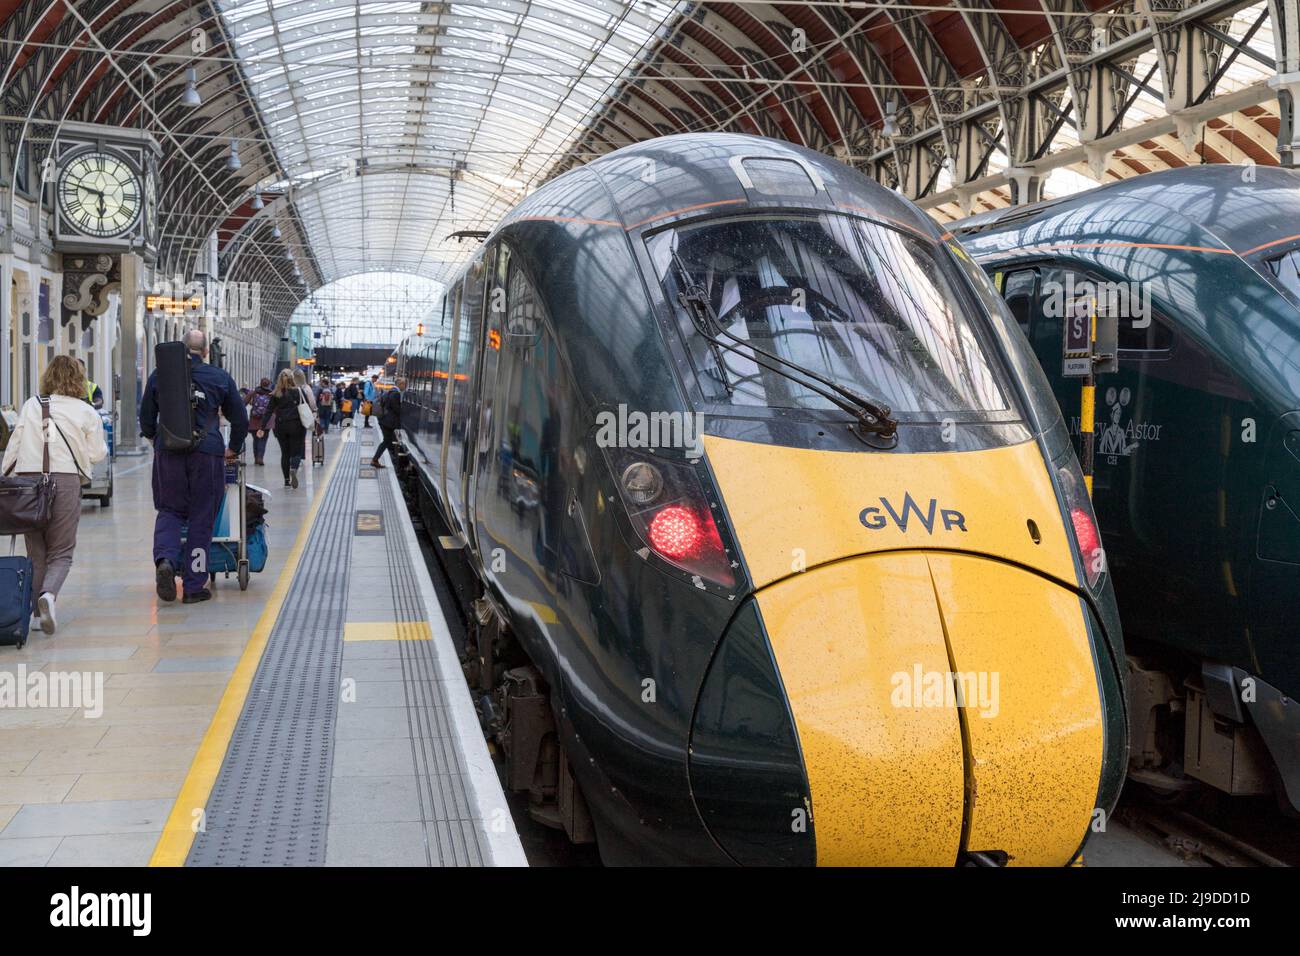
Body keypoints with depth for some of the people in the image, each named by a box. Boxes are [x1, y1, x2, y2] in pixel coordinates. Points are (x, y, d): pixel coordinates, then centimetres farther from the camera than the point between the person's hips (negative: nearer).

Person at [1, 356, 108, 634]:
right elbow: (96, 454, 2)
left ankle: (37, 611, 12)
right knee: (61, 551, 5)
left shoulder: (30, 405, 7)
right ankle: (49, 594, -22)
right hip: (65, 480, -2)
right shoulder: (87, 413, 0)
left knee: (36, 551, 14)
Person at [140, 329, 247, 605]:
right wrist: (234, 449, 25)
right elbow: (240, 419, 10)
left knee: (169, 510, 14)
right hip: (207, 453, -1)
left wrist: (155, 440, 33)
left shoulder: (159, 375, 8)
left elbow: (146, 417, 14)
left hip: (168, 452, 1)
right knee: (201, 519, 5)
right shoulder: (220, 377, 6)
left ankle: (164, 559, -15)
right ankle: (194, 587, 8)